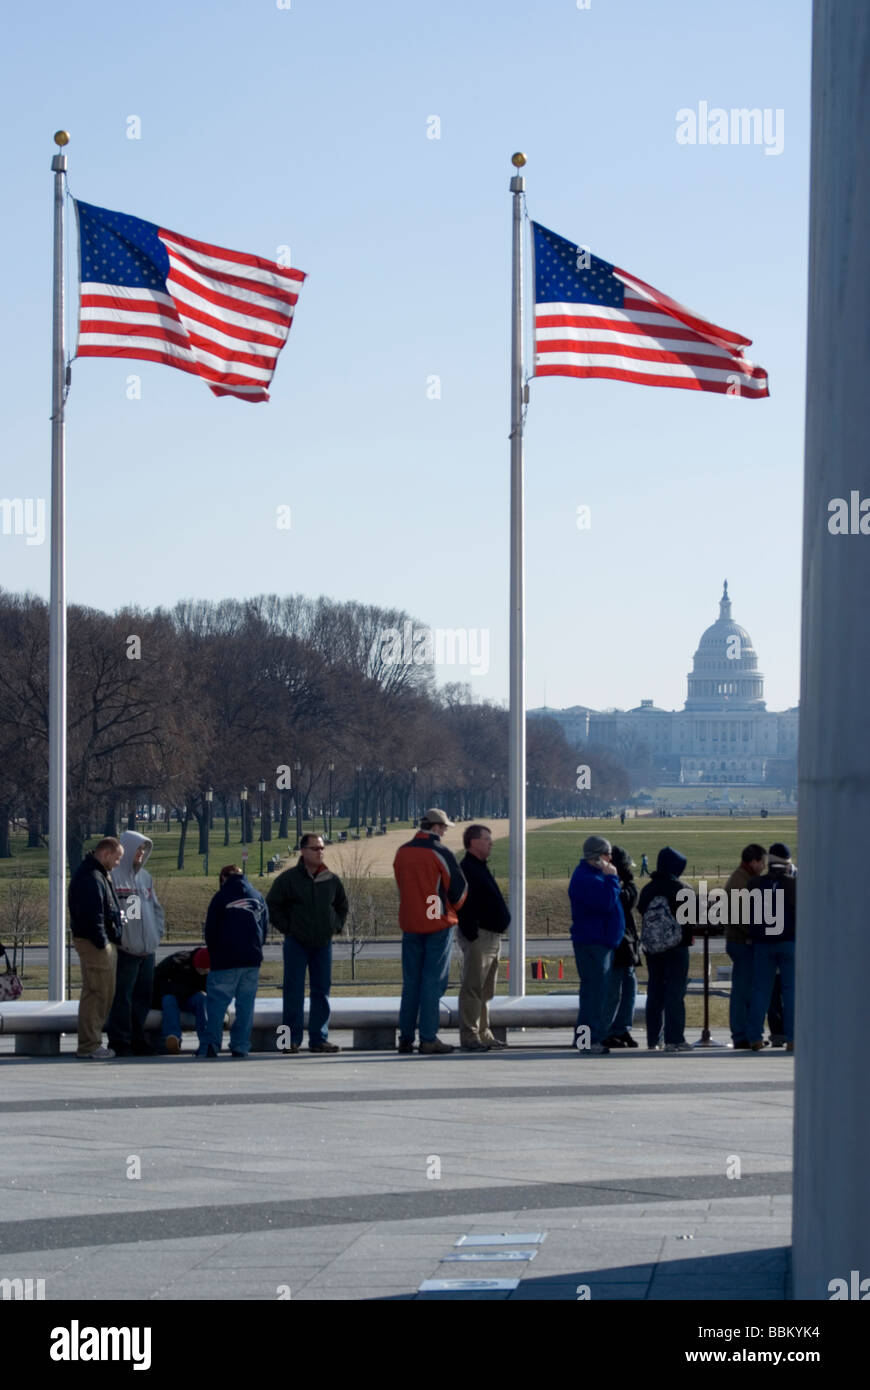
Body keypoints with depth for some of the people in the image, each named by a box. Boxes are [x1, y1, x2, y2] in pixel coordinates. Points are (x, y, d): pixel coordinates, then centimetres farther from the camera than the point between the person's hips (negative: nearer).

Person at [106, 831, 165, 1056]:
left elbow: (156, 908, 24)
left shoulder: (145, 877, 17)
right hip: (125, 950, -7)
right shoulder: (113, 876, -7)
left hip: (147, 950, 8)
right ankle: (120, 1042, -1)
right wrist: (116, 937, -15)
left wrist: (157, 933, 11)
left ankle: (137, 1039, 19)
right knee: (122, 997, -5)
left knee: (143, 996, 11)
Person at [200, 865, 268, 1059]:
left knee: (217, 1003, -1)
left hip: (225, 962, -4)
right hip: (253, 959, 4)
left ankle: (211, 1045, -9)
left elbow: (210, 932, -1)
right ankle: (240, 1046, 1)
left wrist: (214, 956, 11)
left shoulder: (221, 897, -3)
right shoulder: (258, 897, 11)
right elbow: (264, 928, 13)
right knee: (246, 1004, 5)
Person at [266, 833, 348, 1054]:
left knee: (321, 991, 4)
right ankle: (292, 1039, -1)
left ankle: (319, 1038, 9)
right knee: (294, 991, -4)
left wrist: (336, 926, 9)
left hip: (323, 944, 3)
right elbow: (272, 904, 1)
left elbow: (342, 905, 21)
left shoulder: (331, 879, 6)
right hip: (296, 944, -3)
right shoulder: (288, 878, -5)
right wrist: (286, 928, -4)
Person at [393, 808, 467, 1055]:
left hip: (410, 923, 5)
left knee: (410, 981, 11)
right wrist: (452, 909, 12)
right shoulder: (439, 853, -11)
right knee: (433, 981, -3)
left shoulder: (401, 853, 7)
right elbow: (458, 887, -7)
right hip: (438, 924, -5)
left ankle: (405, 1037, 10)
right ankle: (428, 1039, -5)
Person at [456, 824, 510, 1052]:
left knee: (485, 990, 15)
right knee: (473, 988, -9)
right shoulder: (467, 870, -14)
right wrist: (472, 935, -23)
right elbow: (464, 906, -20)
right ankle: (469, 1037, -9)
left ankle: (483, 1034, 21)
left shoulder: (481, 868, 19)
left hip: (492, 937, 11)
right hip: (478, 936, -11)